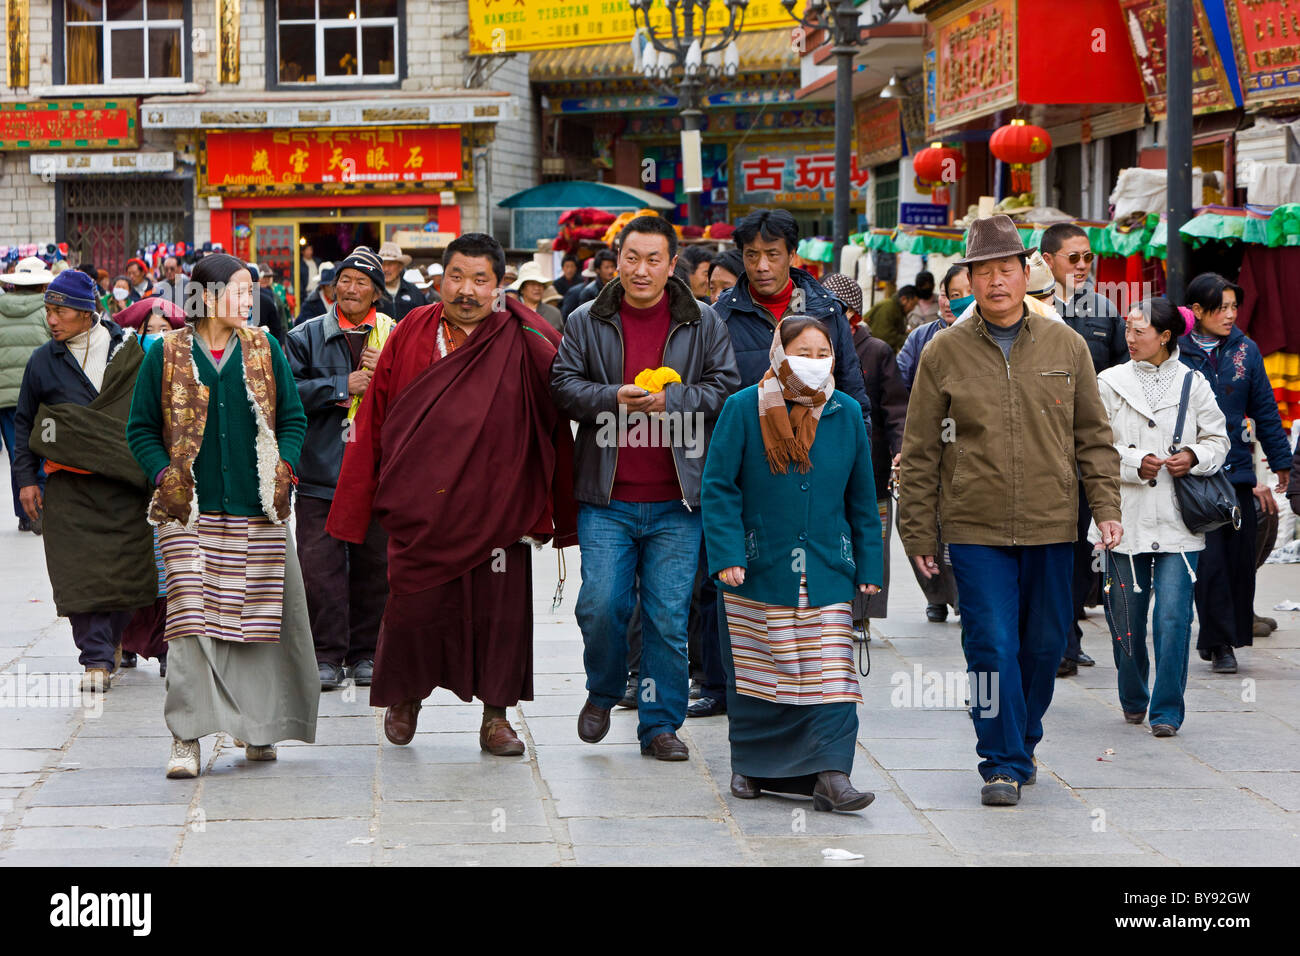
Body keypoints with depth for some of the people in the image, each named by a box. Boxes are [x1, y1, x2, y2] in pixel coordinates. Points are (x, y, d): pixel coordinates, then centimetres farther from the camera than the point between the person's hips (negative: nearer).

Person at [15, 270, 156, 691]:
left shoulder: (128, 351, 3)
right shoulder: (44, 361, 6)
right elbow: (24, 422, 13)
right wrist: (26, 478, 7)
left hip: (124, 482, 0)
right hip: (69, 486, 0)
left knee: (126, 563, 2)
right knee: (80, 570, -8)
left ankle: (112, 637, 24)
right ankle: (97, 657, -6)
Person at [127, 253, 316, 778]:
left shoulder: (264, 349, 9)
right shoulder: (166, 355, 3)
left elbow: (292, 417, 13)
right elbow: (141, 428, 7)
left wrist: (282, 468, -2)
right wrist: (164, 474, -7)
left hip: (257, 514, 2)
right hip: (190, 511, -2)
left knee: (254, 616, 3)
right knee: (190, 615, -11)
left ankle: (256, 727, 18)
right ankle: (186, 739, -11)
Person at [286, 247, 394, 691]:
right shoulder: (306, 337, 5)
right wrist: (343, 385, -12)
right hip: (320, 473, -1)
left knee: (372, 566, 7)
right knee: (319, 567, -5)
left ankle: (365, 654, 17)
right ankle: (327, 655, 2)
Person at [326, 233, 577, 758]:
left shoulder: (524, 345, -2)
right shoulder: (412, 334, 3)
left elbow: (554, 422, -1)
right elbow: (374, 419, 5)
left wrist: (561, 512, -4)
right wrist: (355, 506, 2)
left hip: (497, 506, -1)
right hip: (420, 504, 1)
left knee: (500, 608, 2)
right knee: (415, 604, 5)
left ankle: (495, 714, 17)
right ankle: (405, 695, 30)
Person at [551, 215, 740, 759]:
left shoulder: (703, 324, 6)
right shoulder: (586, 322, 7)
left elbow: (725, 388, 1)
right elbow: (564, 385, 3)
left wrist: (669, 399, -14)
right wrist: (613, 399, -15)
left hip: (676, 500, 0)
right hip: (606, 497, 0)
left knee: (669, 615, 1)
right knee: (601, 605, -5)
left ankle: (660, 723, 13)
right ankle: (602, 693, 23)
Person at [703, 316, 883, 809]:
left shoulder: (847, 414, 5)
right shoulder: (744, 409, -4)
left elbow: (862, 498, 12)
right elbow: (719, 487, -3)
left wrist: (868, 566, 10)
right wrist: (727, 554, -11)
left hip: (827, 572, 1)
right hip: (758, 571, -1)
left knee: (830, 674, -8)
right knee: (753, 674, 8)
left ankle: (830, 774, -9)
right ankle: (751, 765, 23)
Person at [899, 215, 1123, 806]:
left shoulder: (1065, 346, 5)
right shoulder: (943, 354, 0)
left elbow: (1093, 436, 11)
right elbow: (920, 453, 3)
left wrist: (1105, 507, 1)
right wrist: (919, 534, 1)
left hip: (1051, 529, 2)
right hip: (975, 533, -2)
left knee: (1044, 646, 10)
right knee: (992, 646, -7)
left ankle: (1023, 743, 31)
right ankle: (1003, 764, 3)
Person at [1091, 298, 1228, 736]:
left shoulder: (1194, 384, 5)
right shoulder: (1110, 383, 4)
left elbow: (1218, 441, 10)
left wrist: (1193, 458, -9)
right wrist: (1134, 462, -13)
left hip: (1177, 520, -1)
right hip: (1126, 516, 1)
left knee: (1174, 616, -9)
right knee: (1128, 614, 8)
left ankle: (1166, 710, -1)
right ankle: (1133, 700, 28)